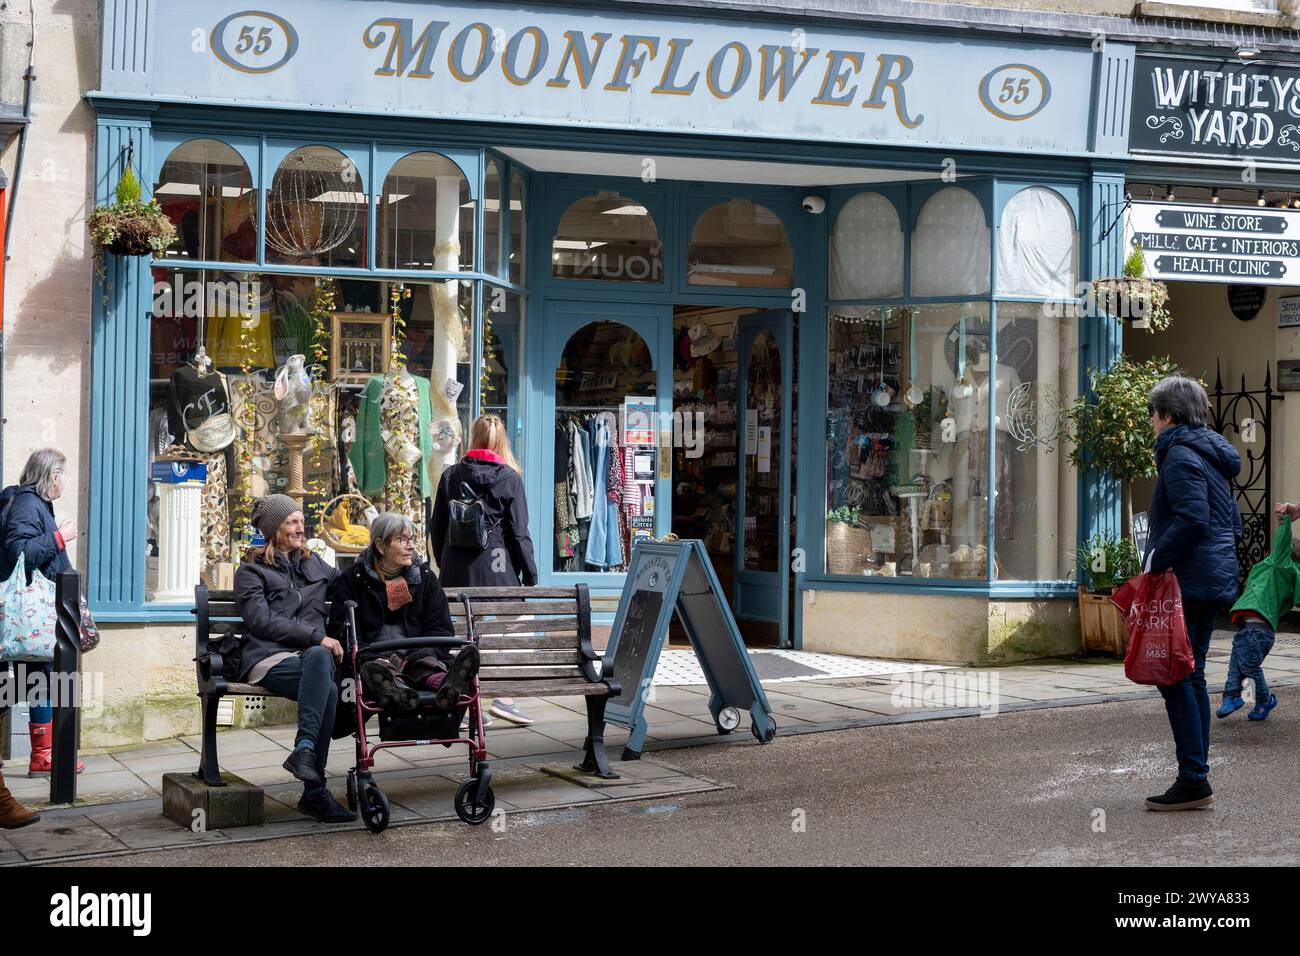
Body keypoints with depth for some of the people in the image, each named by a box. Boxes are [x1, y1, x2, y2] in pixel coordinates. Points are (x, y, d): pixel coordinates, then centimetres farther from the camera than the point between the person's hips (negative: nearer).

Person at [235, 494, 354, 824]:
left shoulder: (314, 564, 26)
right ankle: (315, 792, -36)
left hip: (313, 653, 4)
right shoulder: (251, 570, 9)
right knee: (328, 690, -35)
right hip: (269, 659, -4)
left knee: (319, 658, -36)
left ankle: (304, 749, -38)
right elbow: (262, 621, -6)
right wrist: (316, 636, -13)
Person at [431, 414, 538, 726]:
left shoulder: (451, 475, 6)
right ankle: (502, 698, -7)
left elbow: (437, 528, 10)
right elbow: (518, 531, -4)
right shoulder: (509, 477, -3)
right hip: (497, 566, -3)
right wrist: (530, 575, 1)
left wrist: (444, 564, 21)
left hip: (456, 568, 4)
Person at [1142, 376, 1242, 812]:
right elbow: (1233, 523, 21)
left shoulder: (1181, 456, -13)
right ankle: (1196, 780, 16)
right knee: (1192, 677, 13)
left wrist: (1156, 560, -16)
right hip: (1215, 580, 10)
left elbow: (1192, 519, -24)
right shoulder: (1213, 456, 17)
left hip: (1188, 581, -10)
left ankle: (1193, 781, -8)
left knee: (1176, 679, -7)